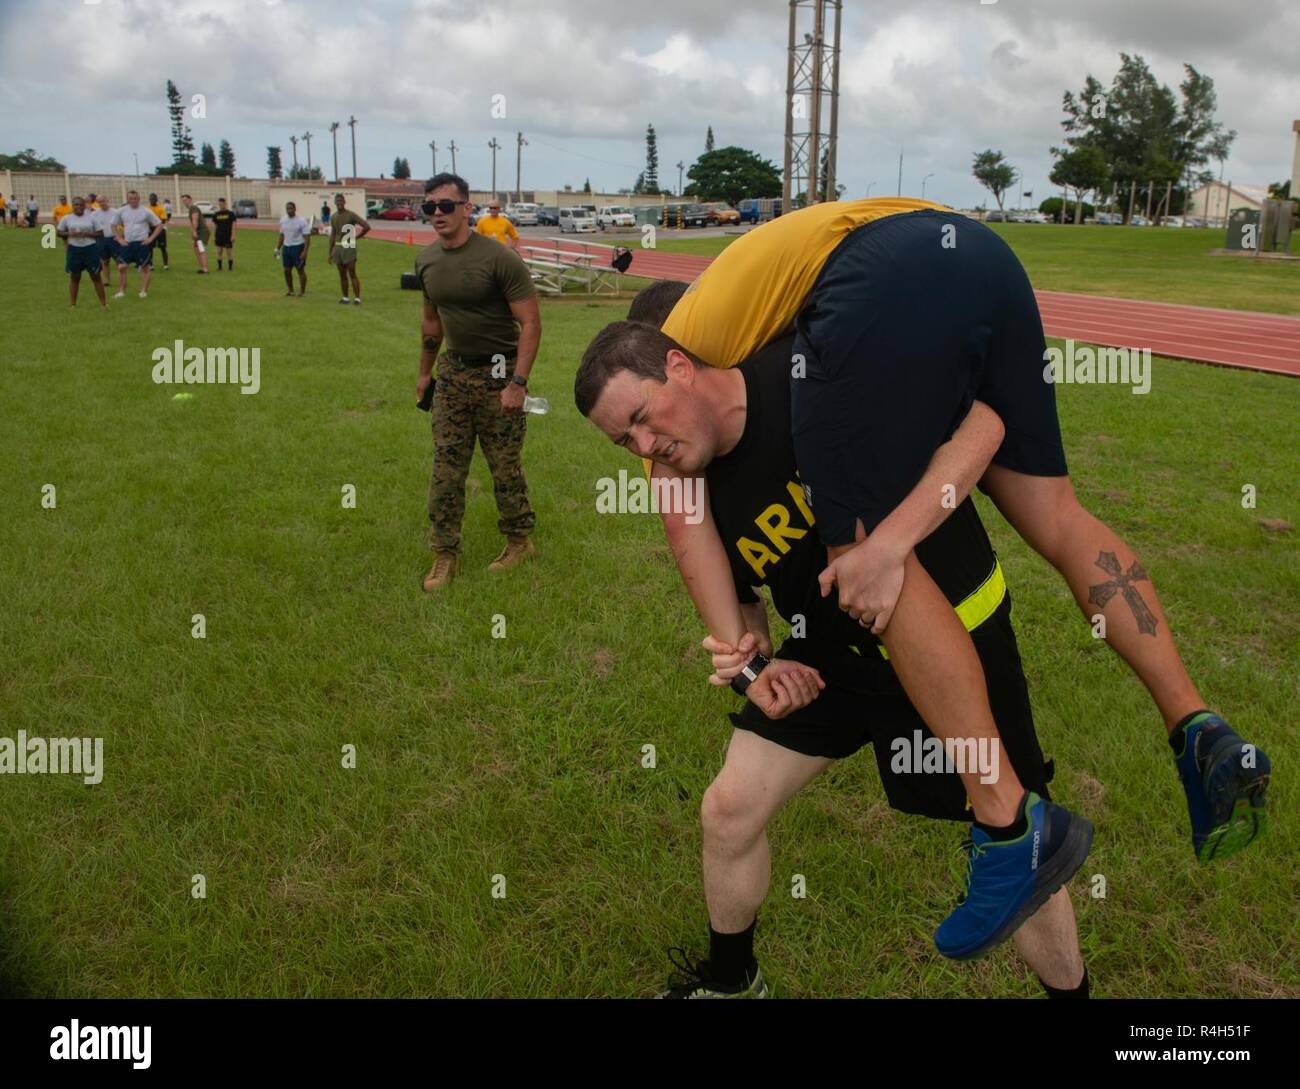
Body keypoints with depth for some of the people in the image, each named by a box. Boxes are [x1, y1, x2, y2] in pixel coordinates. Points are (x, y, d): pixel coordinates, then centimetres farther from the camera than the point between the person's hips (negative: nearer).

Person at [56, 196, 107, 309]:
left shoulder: (91, 217, 0)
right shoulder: (67, 218, 2)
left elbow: (99, 233, 0)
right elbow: (59, 232, 8)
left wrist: (86, 234, -17)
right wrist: (69, 234, -12)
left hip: (90, 249, -1)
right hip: (74, 250, 1)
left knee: (95, 276, 1)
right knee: (74, 277, 8)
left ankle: (103, 302, 6)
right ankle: (73, 304, 16)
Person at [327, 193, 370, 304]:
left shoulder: (351, 215, -7)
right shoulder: (334, 217, 12)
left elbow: (367, 226, -12)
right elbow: (333, 235, 19)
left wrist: (356, 237, -4)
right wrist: (329, 252, 16)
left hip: (349, 247, -6)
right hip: (338, 247, 6)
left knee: (352, 274, -10)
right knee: (342, 274, 8)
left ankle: (357, 298, -9)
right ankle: (344, 297, 14)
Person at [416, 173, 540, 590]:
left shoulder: (498, 258, -16)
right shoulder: (426, 261, 4)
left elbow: (530, 323, -16)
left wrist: (517, 383, -22)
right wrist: (425, 372, 24)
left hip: (497, 373, -5)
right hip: (452, 370, 6)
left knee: (505, 466, 4)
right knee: (445, 468, 5)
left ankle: (520, 541, 24)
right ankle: (444, 555, 14)